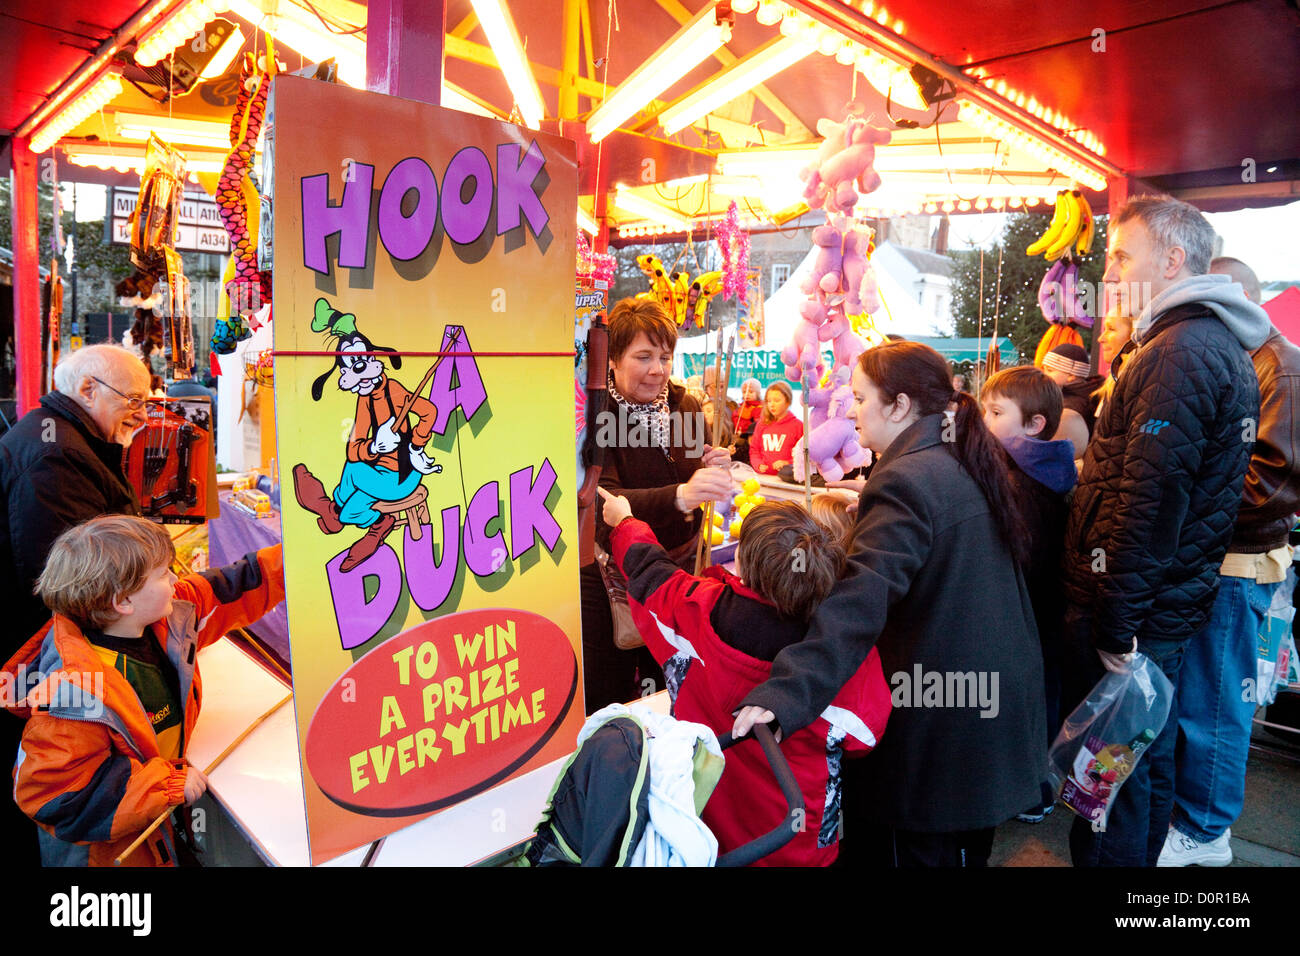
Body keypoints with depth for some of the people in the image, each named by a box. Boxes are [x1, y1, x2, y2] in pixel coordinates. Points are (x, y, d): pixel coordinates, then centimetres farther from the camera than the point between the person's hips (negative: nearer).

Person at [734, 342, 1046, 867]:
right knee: (965, 850, 25)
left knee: (921, 849, 9)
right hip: (996, 704, 9)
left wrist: (784, 695, -43)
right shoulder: (967, 467, 6)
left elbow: (859, 605, -36)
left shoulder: (904, 482, -23)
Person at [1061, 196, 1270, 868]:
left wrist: (1114, 624, -20)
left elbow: (1149, 502, -24)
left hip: (1130, 613, -10)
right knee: (1148, 757, 21)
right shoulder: (1221, 346, 15)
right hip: (1171, 606, 10)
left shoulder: (1180, 352, -19)